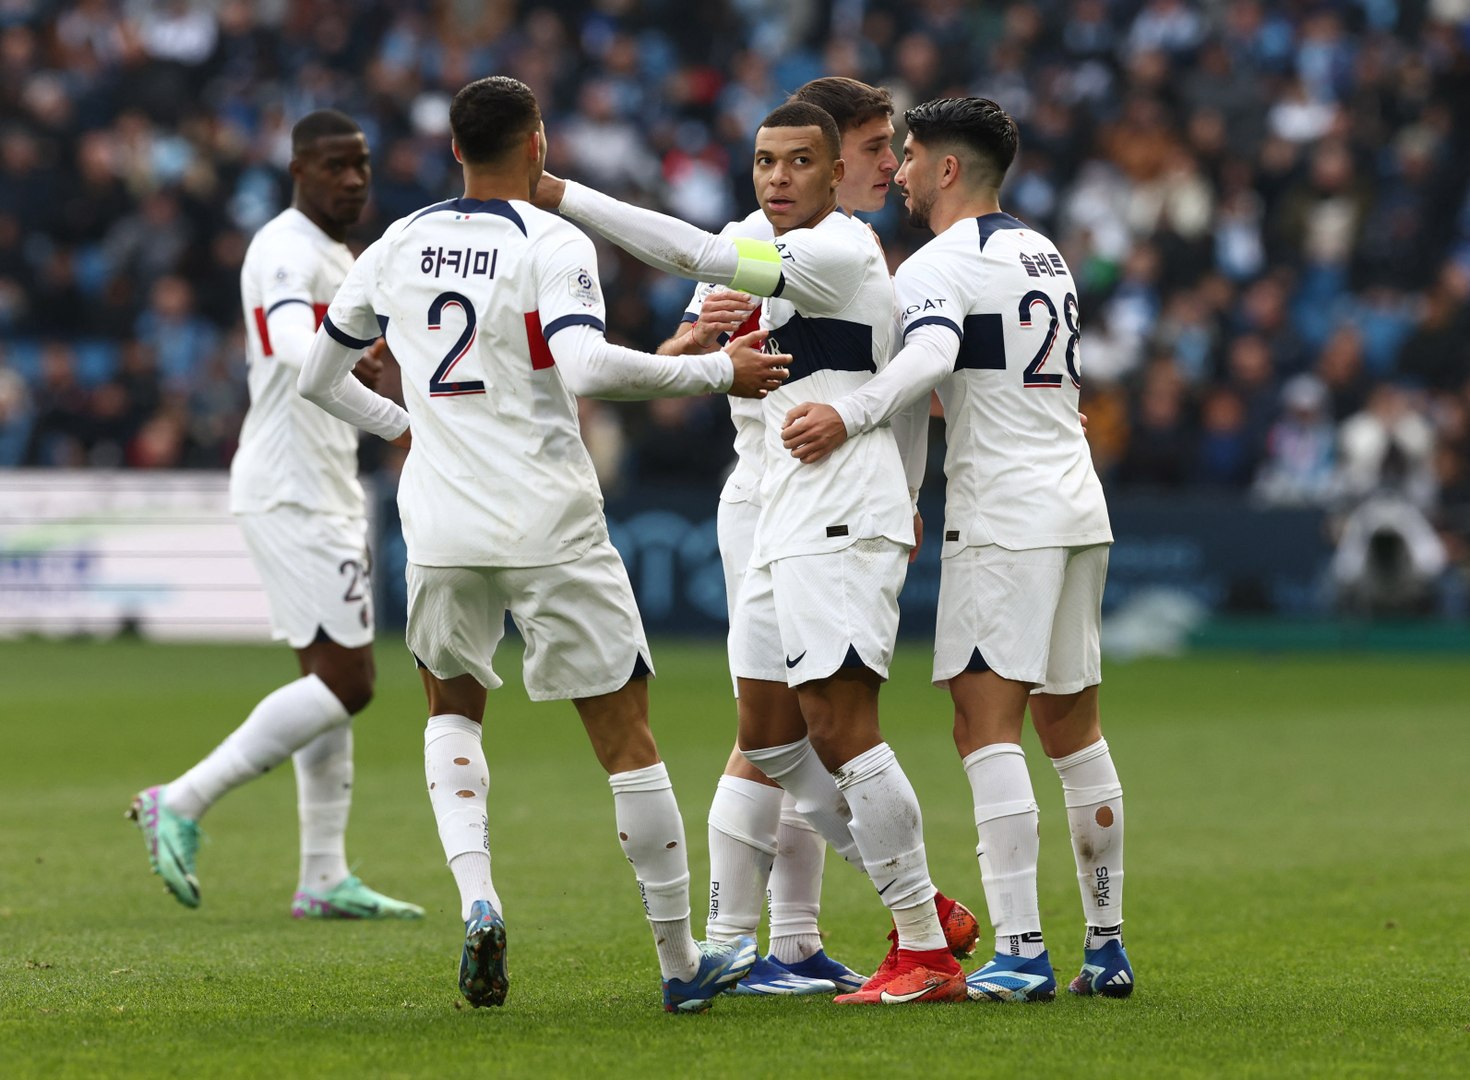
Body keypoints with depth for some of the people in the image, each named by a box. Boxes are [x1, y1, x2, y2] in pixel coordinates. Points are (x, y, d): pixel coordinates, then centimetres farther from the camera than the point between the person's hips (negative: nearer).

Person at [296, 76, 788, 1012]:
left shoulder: (398, 247, 8)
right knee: (625, 733, 5)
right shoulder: (553, 244, -9)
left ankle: (476, 899, 1)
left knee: (453, 707, 26)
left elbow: (319, 378, 18)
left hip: (441, 524, 4)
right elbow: (586, 366, -26)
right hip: (548, 525, -4)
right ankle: (681, 962, 10)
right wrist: (719, 372, -17)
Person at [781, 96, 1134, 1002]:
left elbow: (931, 356, -28)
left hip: (1004, 517, -8)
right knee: (1073, 726, 13)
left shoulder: (937, 266, -9)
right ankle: (1107, 944, 14)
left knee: (986, 725, -10)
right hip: (1079, 505, 8)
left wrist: (850, 415, -39)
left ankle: (1021, 949, -18)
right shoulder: (1046, 254, 17)